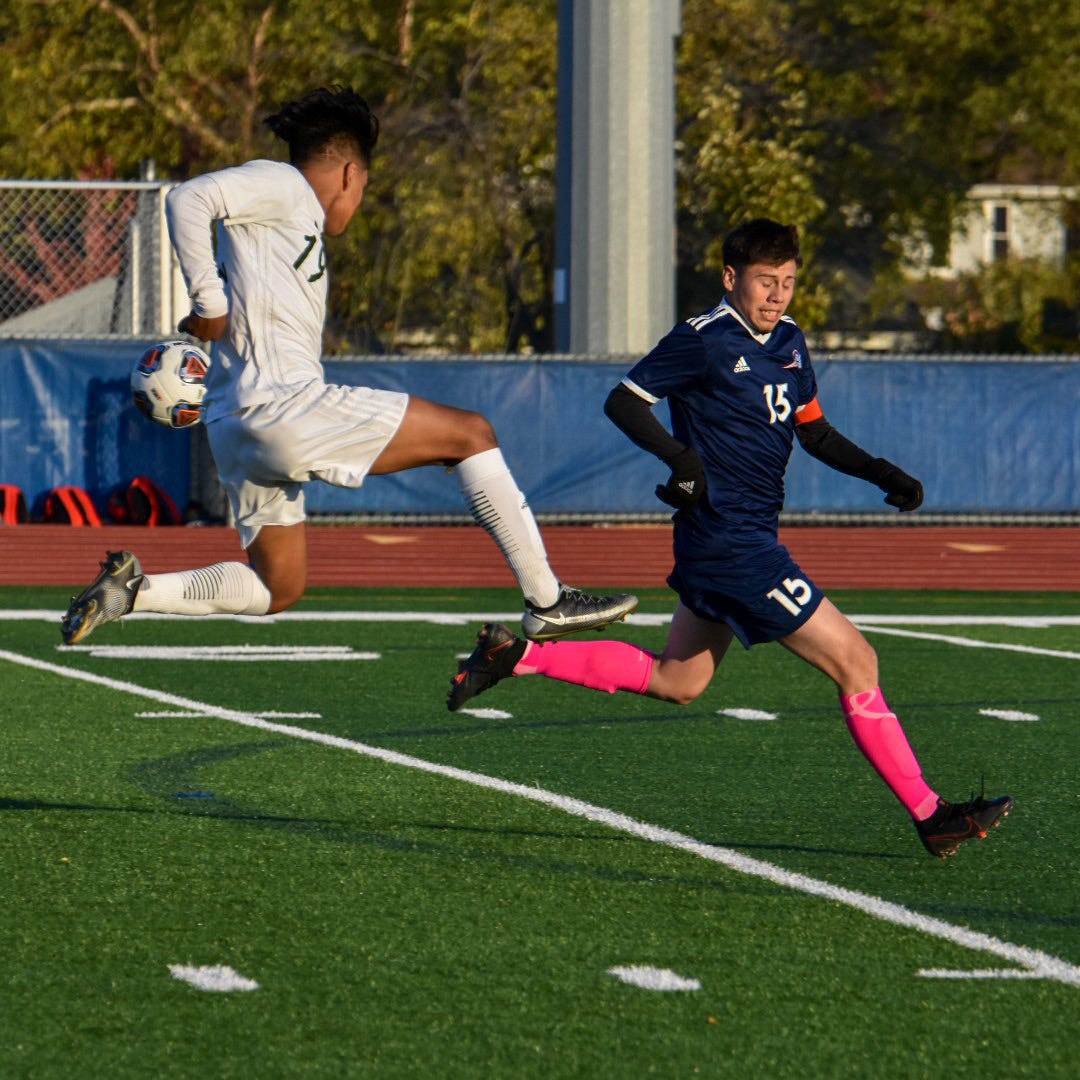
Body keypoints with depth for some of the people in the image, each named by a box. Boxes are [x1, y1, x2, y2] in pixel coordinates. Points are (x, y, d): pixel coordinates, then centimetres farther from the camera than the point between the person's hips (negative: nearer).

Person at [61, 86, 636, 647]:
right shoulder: (280, 184, -1)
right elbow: (189, 199, -18)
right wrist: (208, 302, -17)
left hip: (236, 428, 10)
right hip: (281, 407, -10)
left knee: (277, 588, 21)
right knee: (471, 434, -3)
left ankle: (132, 588, 11)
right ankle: (547, 601, -3)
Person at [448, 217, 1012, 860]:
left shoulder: (789, 341, 11)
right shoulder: (705, 341, -13)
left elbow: (814, 432, 21)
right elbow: (624, 401, -11)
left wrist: (884, 474, 7)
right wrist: (682, 456, -27)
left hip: (751, 537, 10)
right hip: (732, 542, -10)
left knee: (677, 682, 20)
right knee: (855, 662, -9)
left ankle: (520, 655, 22)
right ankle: (931, 817, -4)